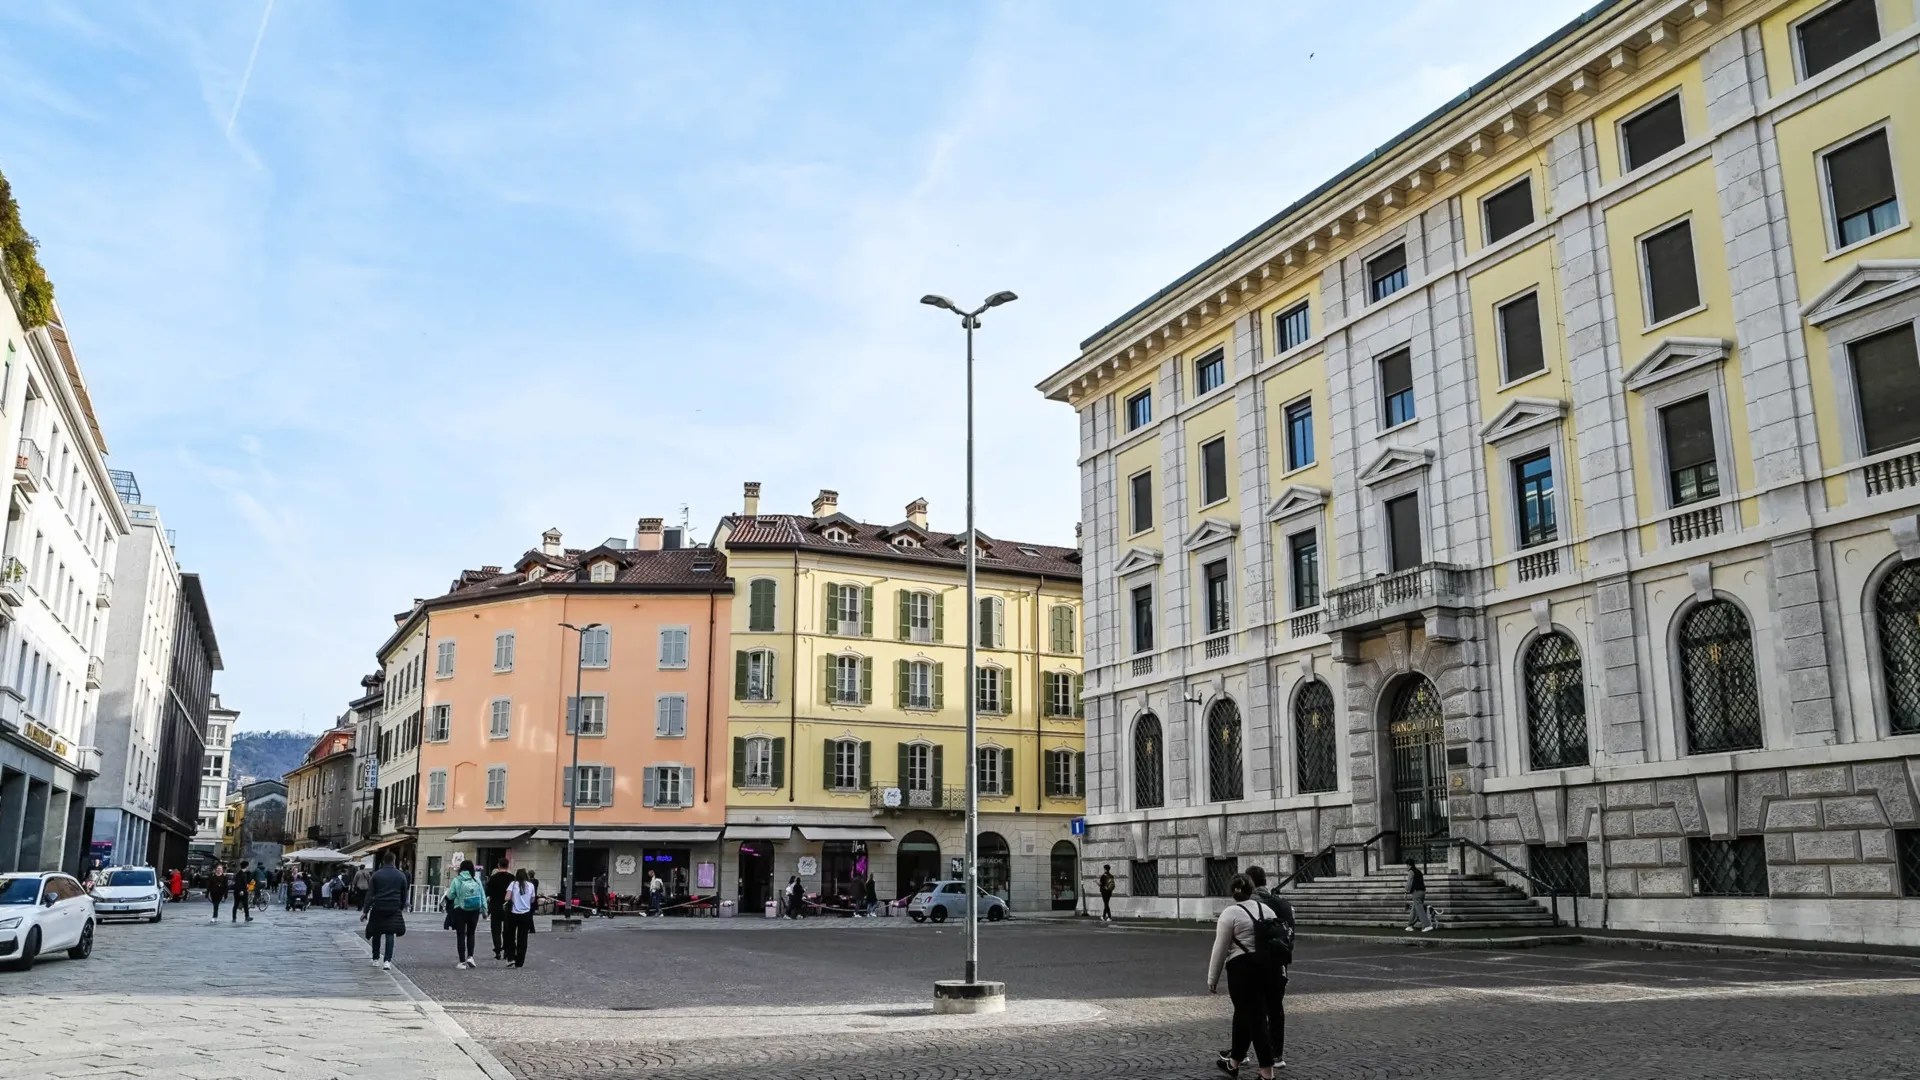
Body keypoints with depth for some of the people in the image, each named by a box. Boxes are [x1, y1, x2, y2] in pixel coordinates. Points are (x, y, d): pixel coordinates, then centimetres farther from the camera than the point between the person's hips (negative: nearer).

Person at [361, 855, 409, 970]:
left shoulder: (376, 875, 0)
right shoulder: (401, 876, 5)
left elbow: (370, 895, -3)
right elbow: (404, 895, 10)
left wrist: (365, 911, -1)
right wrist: (401, 908, 22)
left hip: (378, 909, 0)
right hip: (393, 909, 0)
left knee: (376, 934, 13)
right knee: (390, 934, 0)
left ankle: (376, 959, 20)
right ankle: (387, 961, -10)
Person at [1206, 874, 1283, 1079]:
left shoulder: (1229, 914, -8)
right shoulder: (1266, 910, 11)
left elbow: (1220, 949, -8)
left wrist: (1212, 979, -1)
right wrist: (1280, 970, 22)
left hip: (1244, 969, -6)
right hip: (1270, 967, 7)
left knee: (1254, 1018, -1)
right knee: (1244, 1014, 19)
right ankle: (1233, 1063, 31)